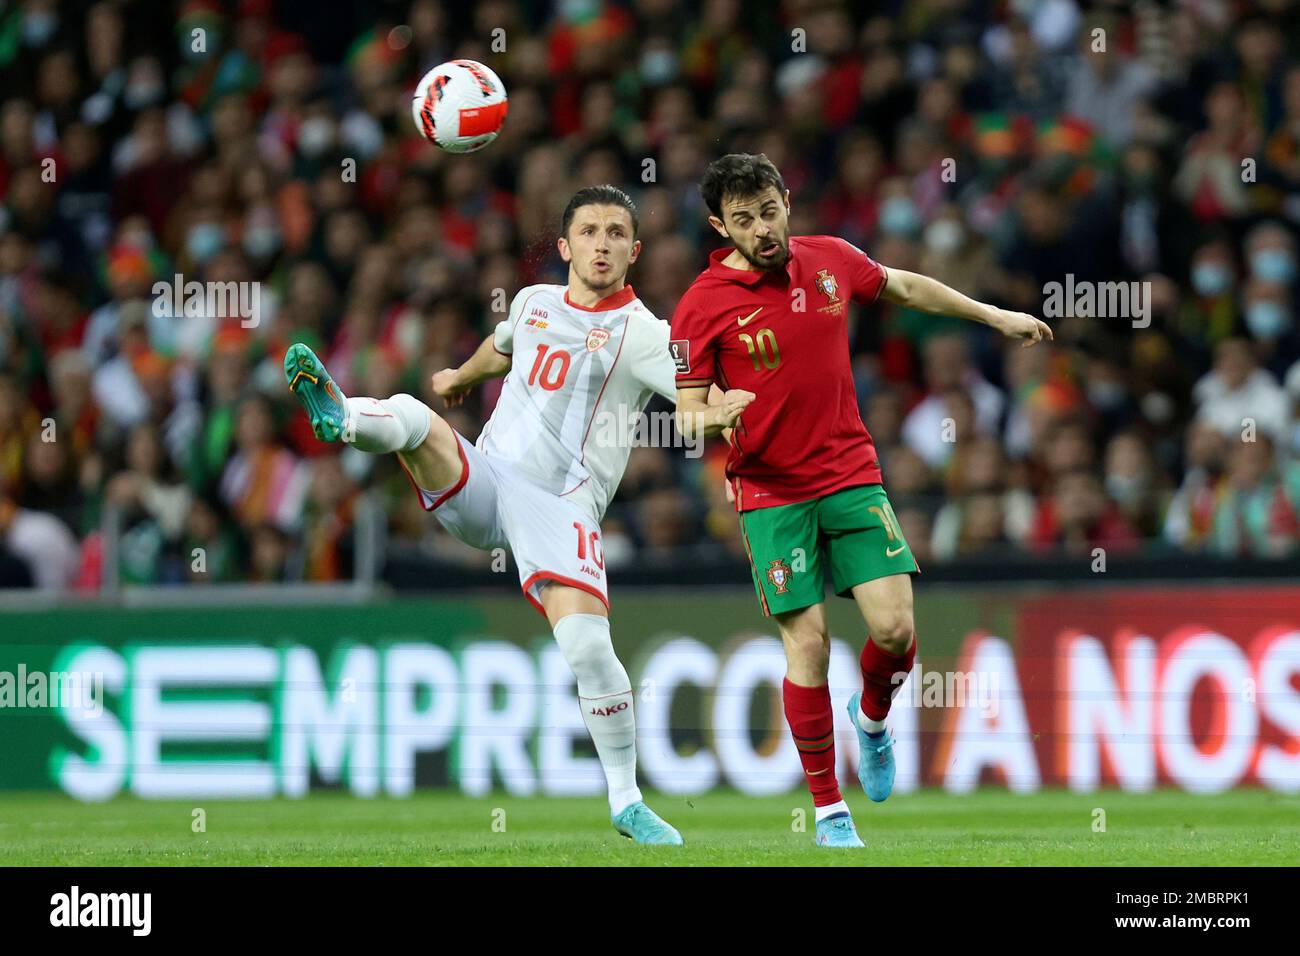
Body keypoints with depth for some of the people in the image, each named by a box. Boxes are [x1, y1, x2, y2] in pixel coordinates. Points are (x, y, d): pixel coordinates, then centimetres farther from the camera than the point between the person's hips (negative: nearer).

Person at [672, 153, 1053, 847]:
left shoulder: (832, 261, 1)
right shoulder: (702, 307, -10)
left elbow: (904, 288, 22)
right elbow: (686, 417, -6)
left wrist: (995, 316, 28)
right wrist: (715, 415, -30)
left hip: (852, 476, 3)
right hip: (771, 493, -3)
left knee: (894, 628, -8)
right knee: (807, 644, -7)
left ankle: (873, 718, 27)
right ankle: (828, 809, 6)